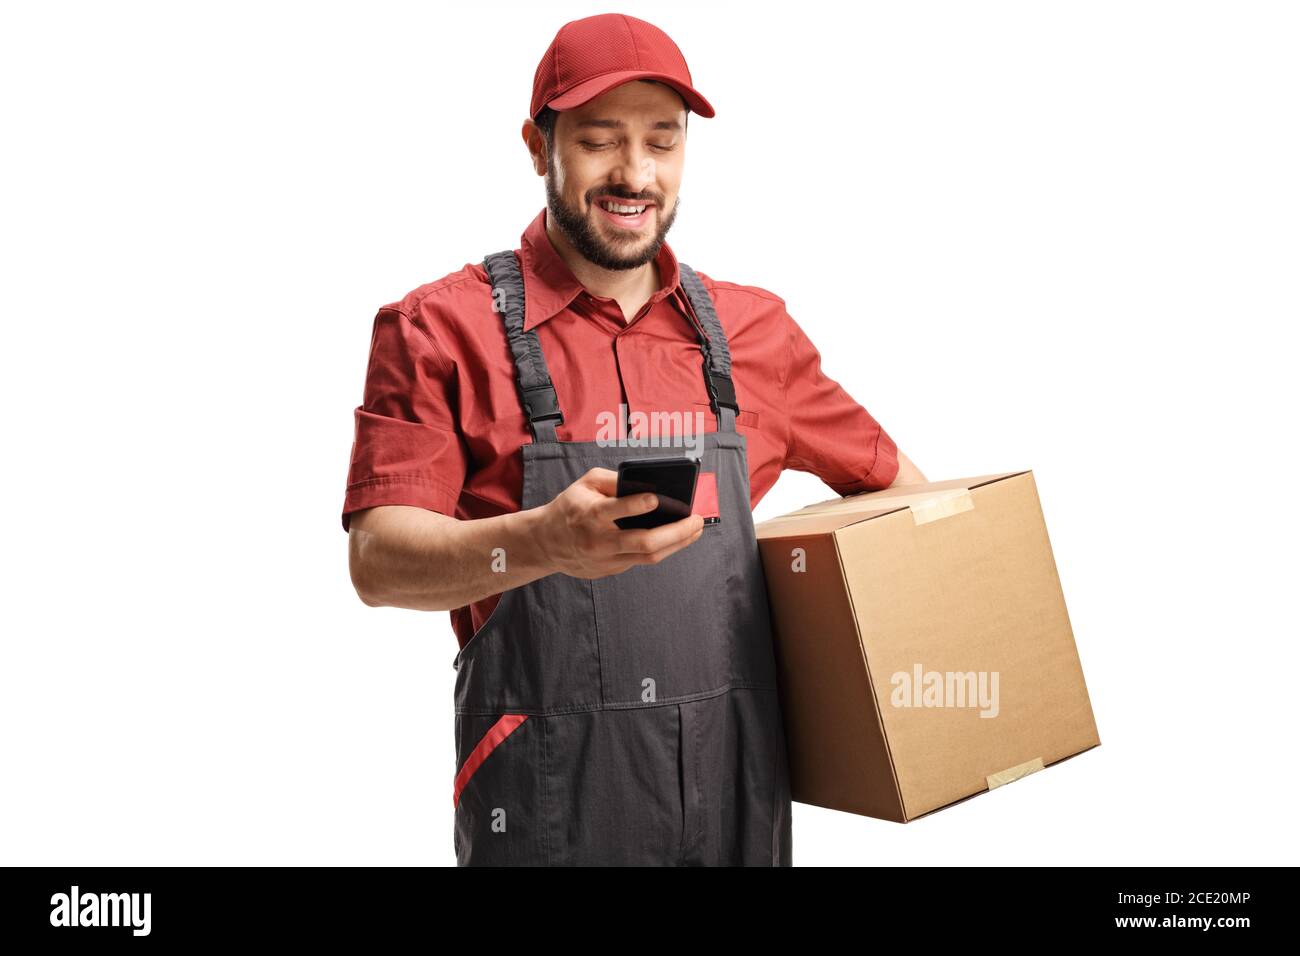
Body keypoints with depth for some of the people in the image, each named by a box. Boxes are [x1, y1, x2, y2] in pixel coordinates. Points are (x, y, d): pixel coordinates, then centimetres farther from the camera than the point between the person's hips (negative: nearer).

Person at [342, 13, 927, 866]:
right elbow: (379, 561, -12)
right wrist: (541, 542, -29)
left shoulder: (751, 330, 8)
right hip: (550, 797, -3)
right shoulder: (441, 331, -3)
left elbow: (887, 476, 20)